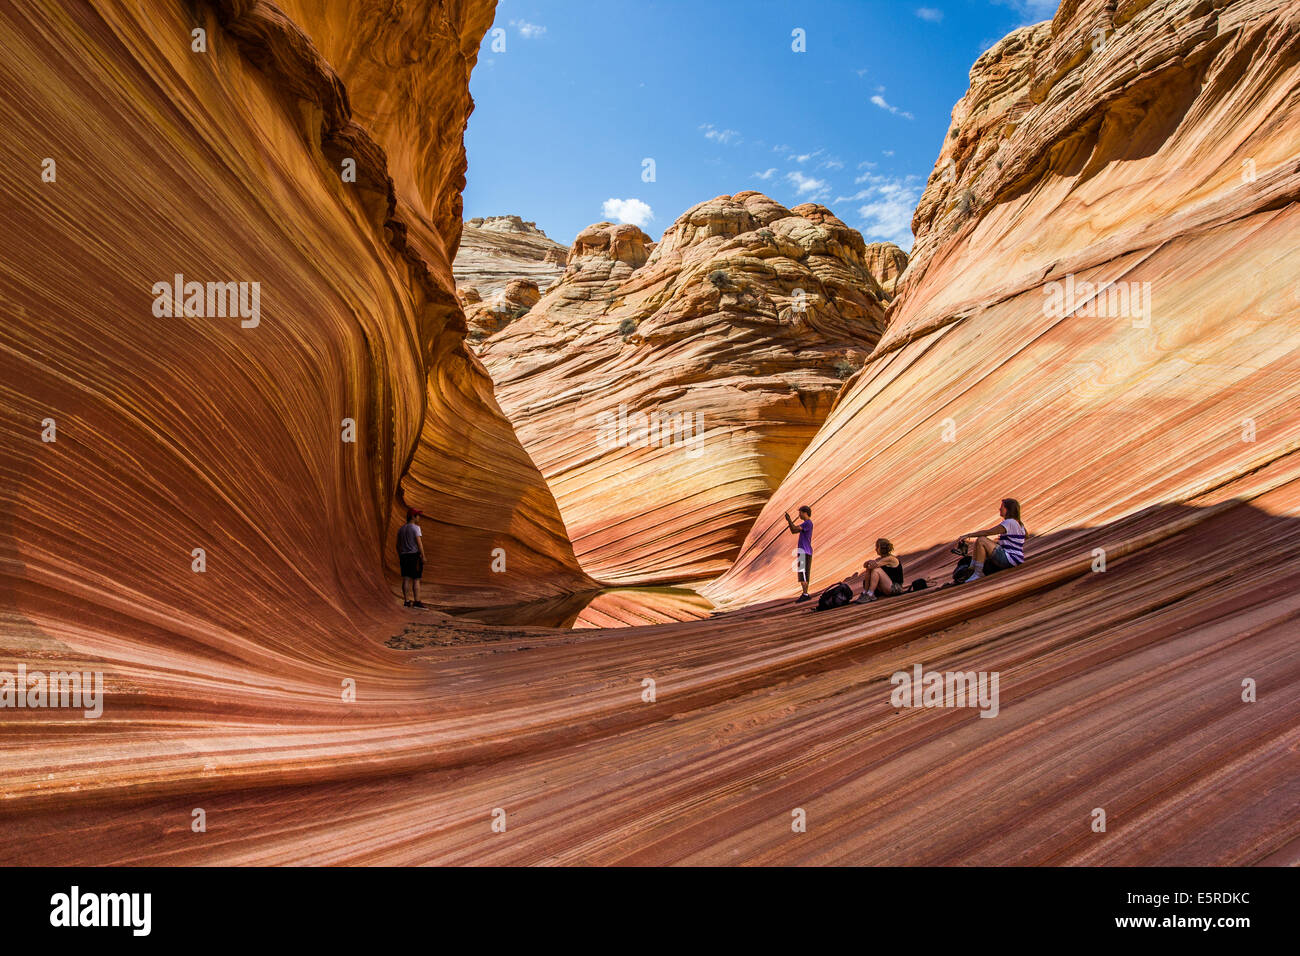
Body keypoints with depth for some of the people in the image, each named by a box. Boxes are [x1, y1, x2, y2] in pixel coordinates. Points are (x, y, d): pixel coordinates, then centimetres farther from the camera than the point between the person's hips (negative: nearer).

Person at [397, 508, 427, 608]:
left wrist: (400, 557, 23)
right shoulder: (415, 527, -9)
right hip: (415, 555, -7)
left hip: (404, 556, 7)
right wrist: (423, 556, -14)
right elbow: (419, 542, -16)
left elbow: (398, 545, 15)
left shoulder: (401, 529, 12)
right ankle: (416, 602, -7)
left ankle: (406, 601, 8)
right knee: (416, 580, -5)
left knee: (406, 579, 7)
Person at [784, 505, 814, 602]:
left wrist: (789, 520, -8)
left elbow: (794, 529, -19)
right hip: (804, 552, 10)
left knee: (803, 574, -11)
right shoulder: (805, 524, 18)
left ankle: (805, 594, -12)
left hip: (804, 553, -10)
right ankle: (805, 595, 12)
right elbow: (793, 531, 18)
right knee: (804, 574, 10)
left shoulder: (808, 523, -13)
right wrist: (789, 521, 8)